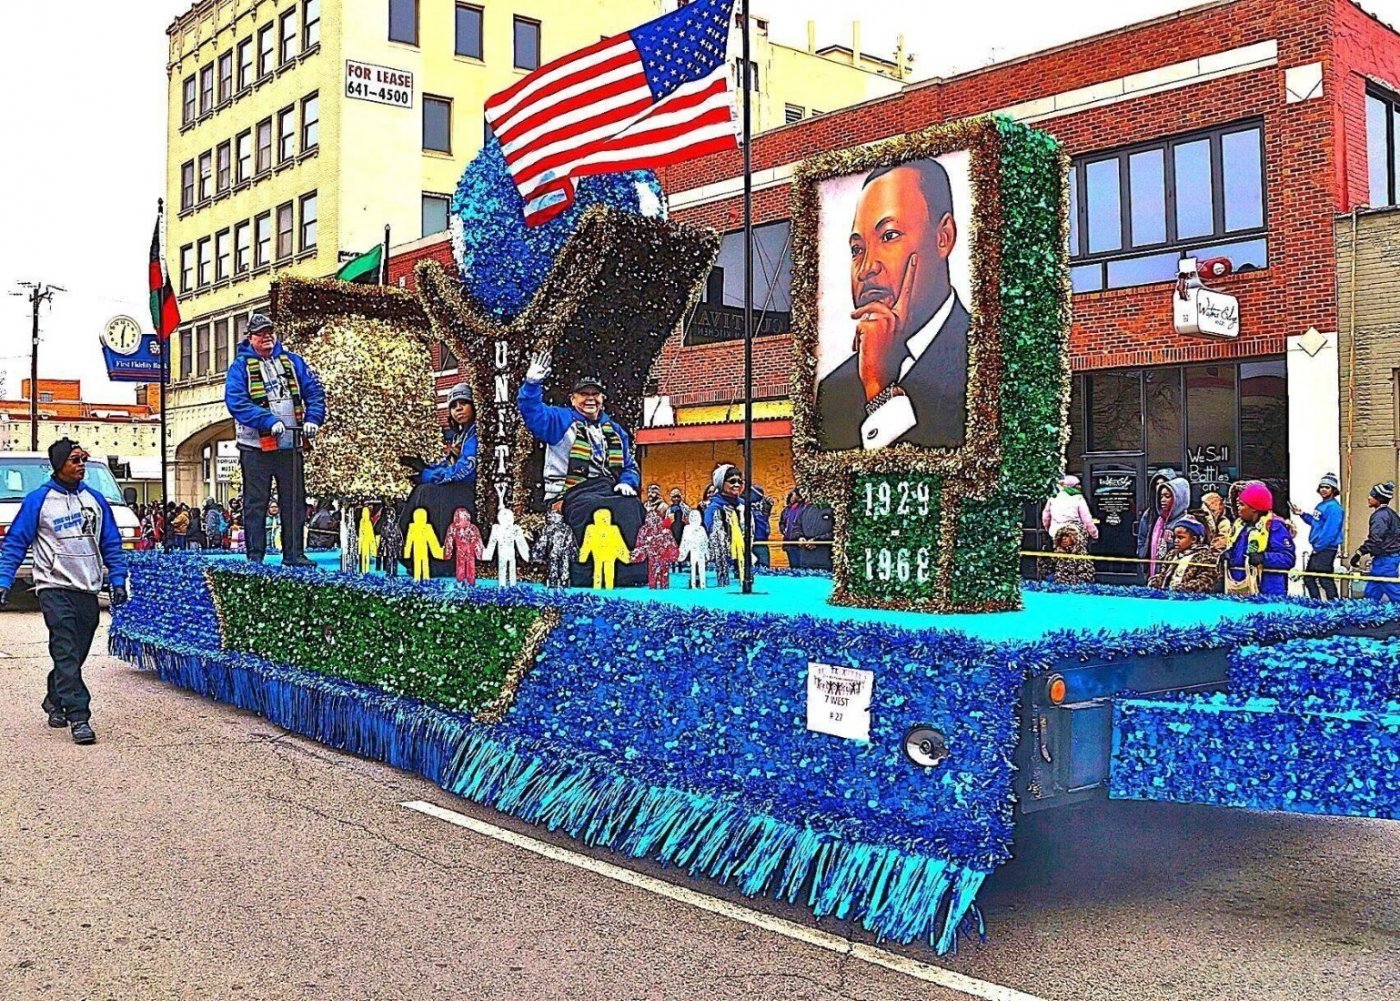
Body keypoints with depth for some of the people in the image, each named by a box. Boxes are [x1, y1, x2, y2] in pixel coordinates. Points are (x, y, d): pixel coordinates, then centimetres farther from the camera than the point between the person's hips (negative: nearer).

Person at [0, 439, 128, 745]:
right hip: (55, 588, -4)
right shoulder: (38, 500, -2)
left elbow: (111, 543, 15)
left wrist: (117, 580, 7)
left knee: (75, 655, 11)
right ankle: (78, 717, -13)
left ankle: (55, 701, 33)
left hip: (88, 590, 4)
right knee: (66, 654, -11)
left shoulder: (94, 499, 10)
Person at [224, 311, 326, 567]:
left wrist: (313, 419, -10)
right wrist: (269, 421, -22)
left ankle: (293, 554, 12)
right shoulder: (241, 365, 0)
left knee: (294, 502, 6)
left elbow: (314, 391, 8)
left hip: (290, 446, 4)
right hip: (256, 447, -3)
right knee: (256, 504, 1)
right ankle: (255, 556, 7)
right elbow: (236, 401, -12)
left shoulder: (292, 361, 11)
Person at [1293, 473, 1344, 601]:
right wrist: (1302, 514, 12)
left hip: (1327, 549, -11)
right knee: (1308, 578, 17)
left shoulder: (1333, 507, -17)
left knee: (1325, 580, -11)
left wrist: (1318, 547, -20)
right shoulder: (1321, 505, 14)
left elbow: (1330, 531, -23)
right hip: (1318, 548, 11)